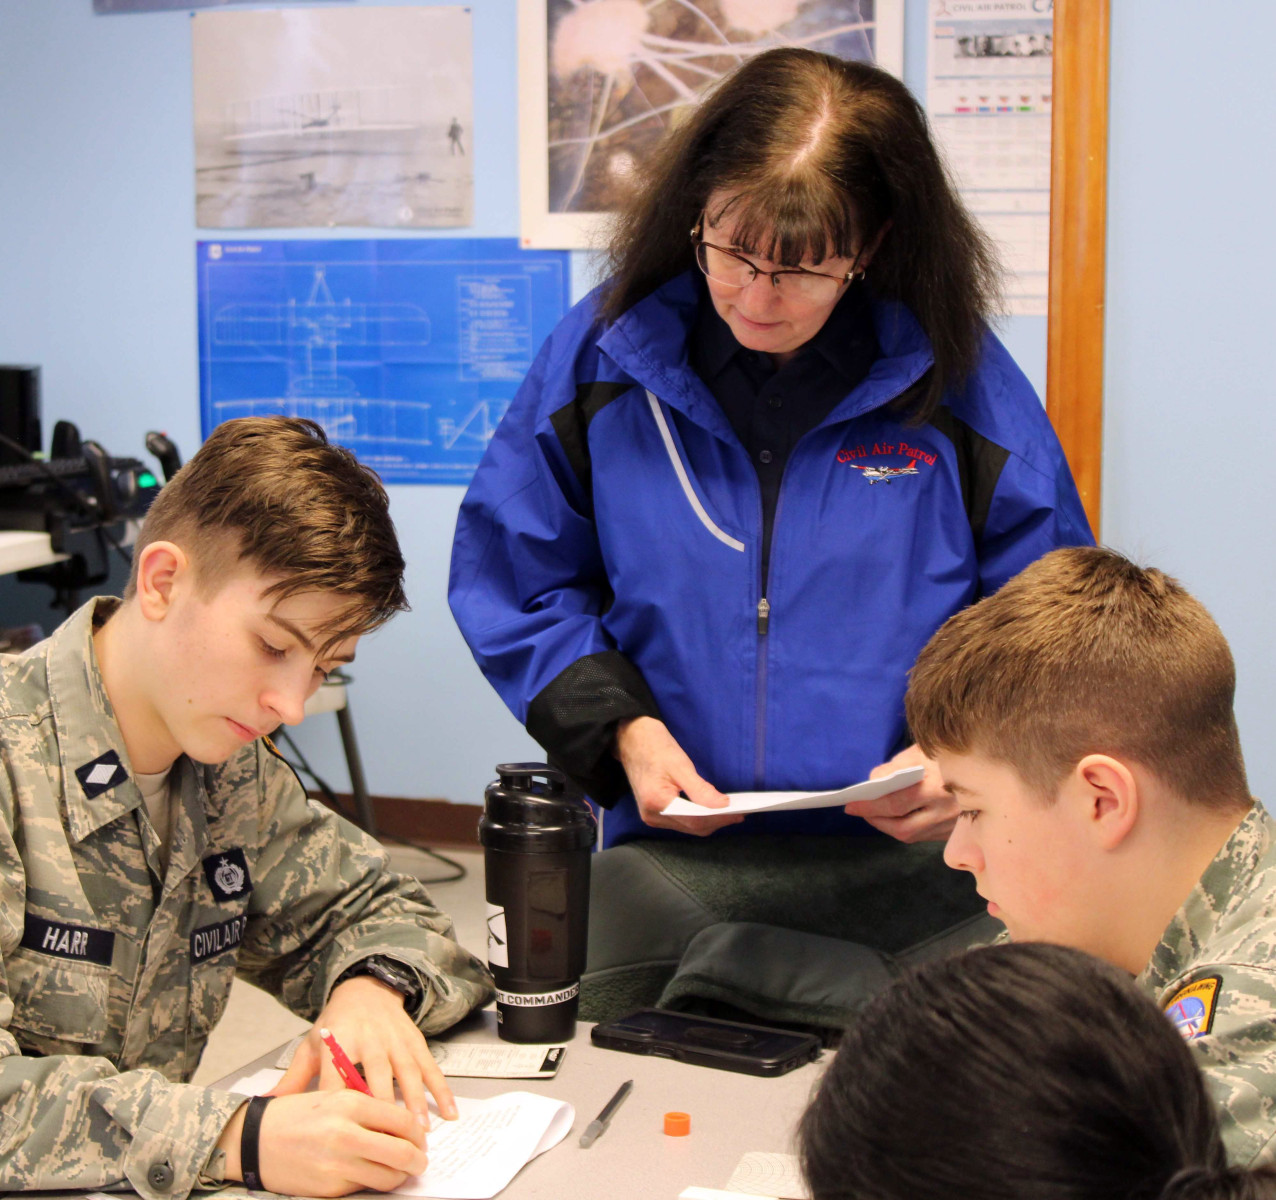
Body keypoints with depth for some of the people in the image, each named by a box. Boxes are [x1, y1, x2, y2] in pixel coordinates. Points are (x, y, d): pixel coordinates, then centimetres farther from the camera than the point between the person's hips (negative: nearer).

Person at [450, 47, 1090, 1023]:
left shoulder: (959, 383, -1)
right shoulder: (602, 356, 1)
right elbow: (513, 580, 8)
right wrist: (619, 724, -7)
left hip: (912, 873, 0)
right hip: (666, 862, 1)